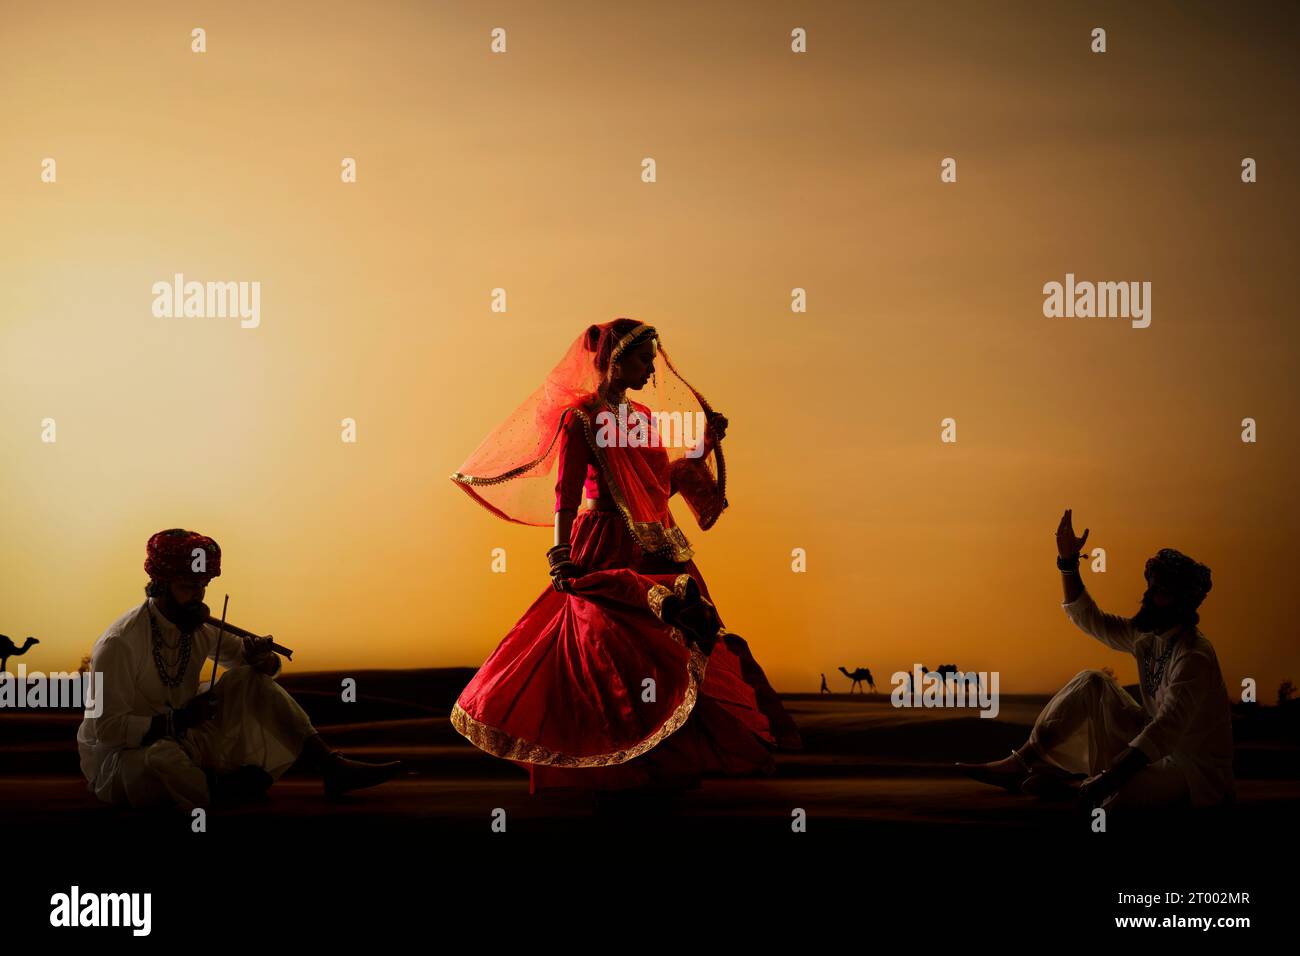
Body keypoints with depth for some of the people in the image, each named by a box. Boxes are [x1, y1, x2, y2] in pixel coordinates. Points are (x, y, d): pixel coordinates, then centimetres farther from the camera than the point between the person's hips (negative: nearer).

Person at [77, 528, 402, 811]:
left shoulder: (201, 629, 0)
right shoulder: (119, 644, -22)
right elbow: (108, 728, -25)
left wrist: (261, 658, -14)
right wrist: (179, 719, -32)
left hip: (179, 743, 7)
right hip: (117, 759, -7)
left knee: (250, 680, -5)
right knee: (164, 756, -43)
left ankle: (332, 767, -12)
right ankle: (225, 789, -10)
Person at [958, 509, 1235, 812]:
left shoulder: (1194, 658, -24)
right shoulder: (1147, 635, 5)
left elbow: (1164, 730, -33)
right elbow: (1089, 618, 17)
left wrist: (1104, 783, -40)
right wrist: (1069, 562, 4)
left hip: (1195, 767, -9)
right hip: (1157, 747, 9)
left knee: (1116, 796, -39)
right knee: (1092, 682, -1)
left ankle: (1062, 788, -8)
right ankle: (1022, 762, -8)